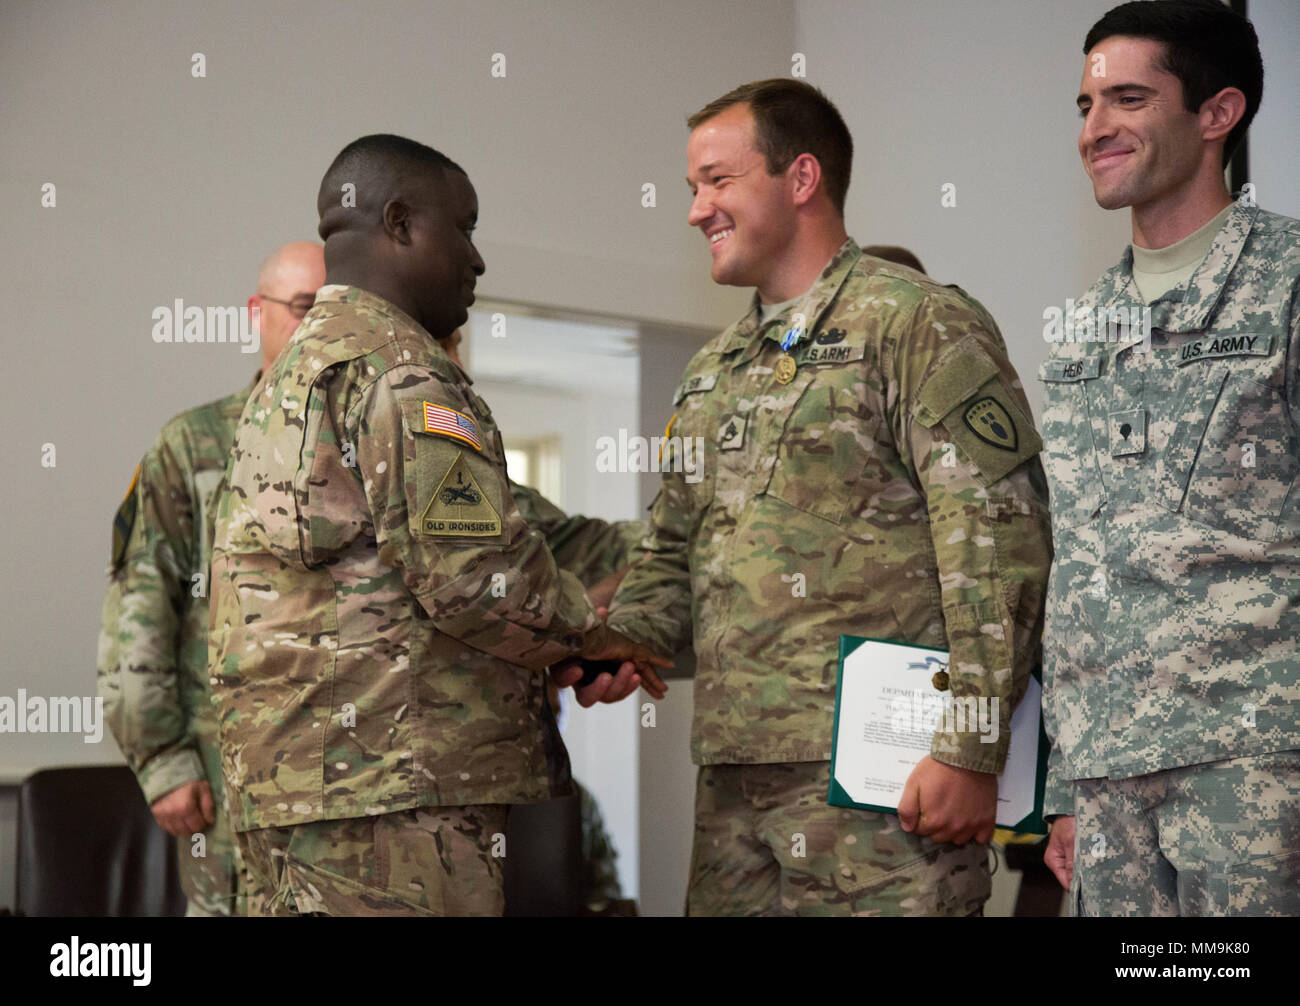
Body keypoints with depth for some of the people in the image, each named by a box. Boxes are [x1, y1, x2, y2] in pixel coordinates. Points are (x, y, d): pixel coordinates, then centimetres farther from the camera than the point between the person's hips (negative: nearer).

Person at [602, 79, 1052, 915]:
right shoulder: (713, 372, 21)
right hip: (735, 769, 7)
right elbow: (675, 555, 26)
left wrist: (971, 750, -17)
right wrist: (619, 644, 4)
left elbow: (999, 547, -11)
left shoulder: (921, 325, -4)